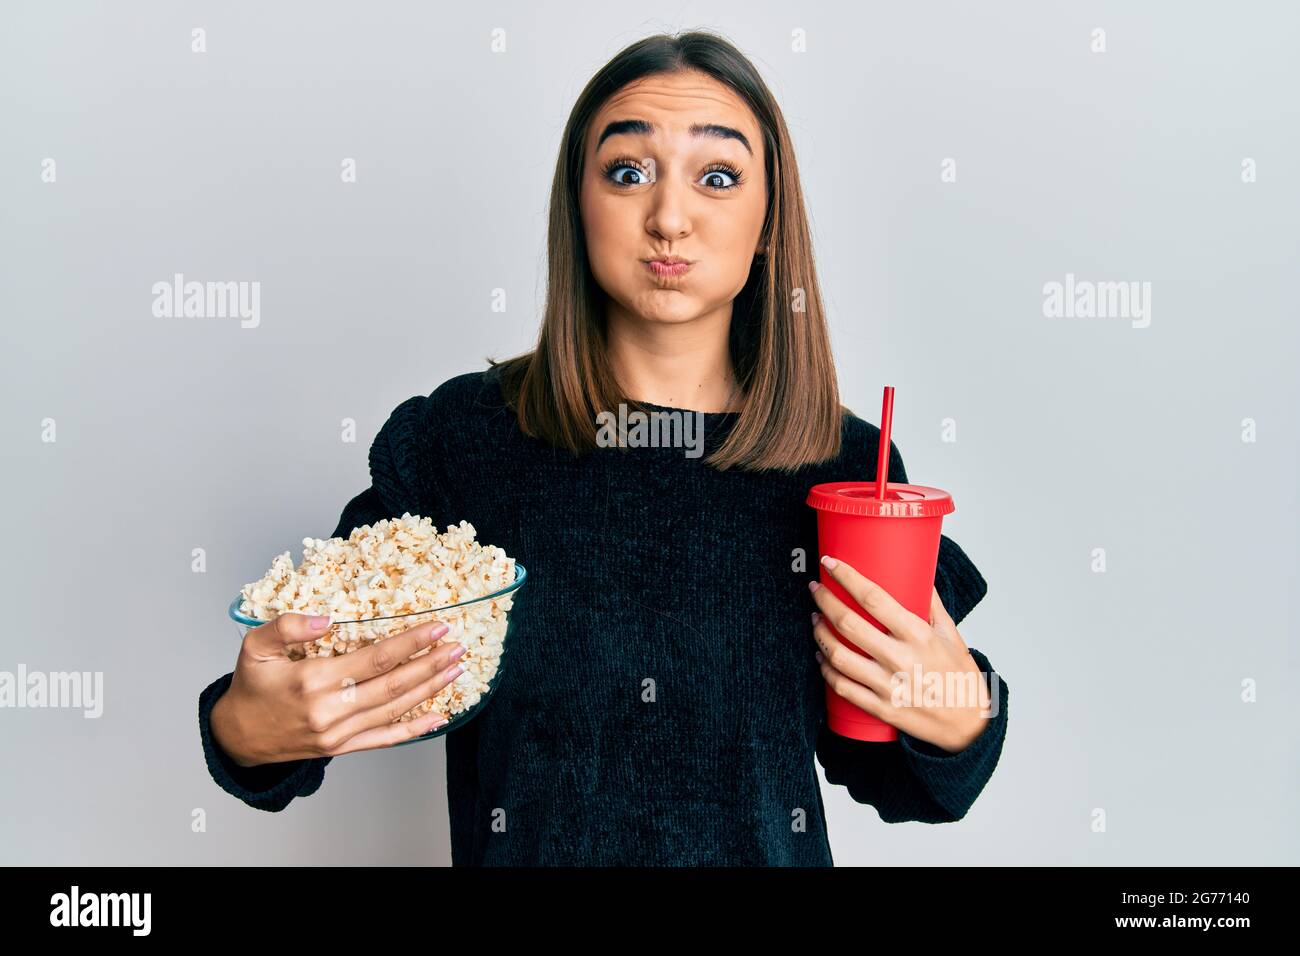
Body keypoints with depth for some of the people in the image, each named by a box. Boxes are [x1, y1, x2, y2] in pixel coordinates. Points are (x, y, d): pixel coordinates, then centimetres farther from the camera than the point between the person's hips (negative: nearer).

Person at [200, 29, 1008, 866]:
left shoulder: (847, 466, -12)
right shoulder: (455, 440, -15)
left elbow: (868, 767, -2)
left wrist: (961, 723, -21)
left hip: (771, 847, 1)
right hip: (516, 844, 0)